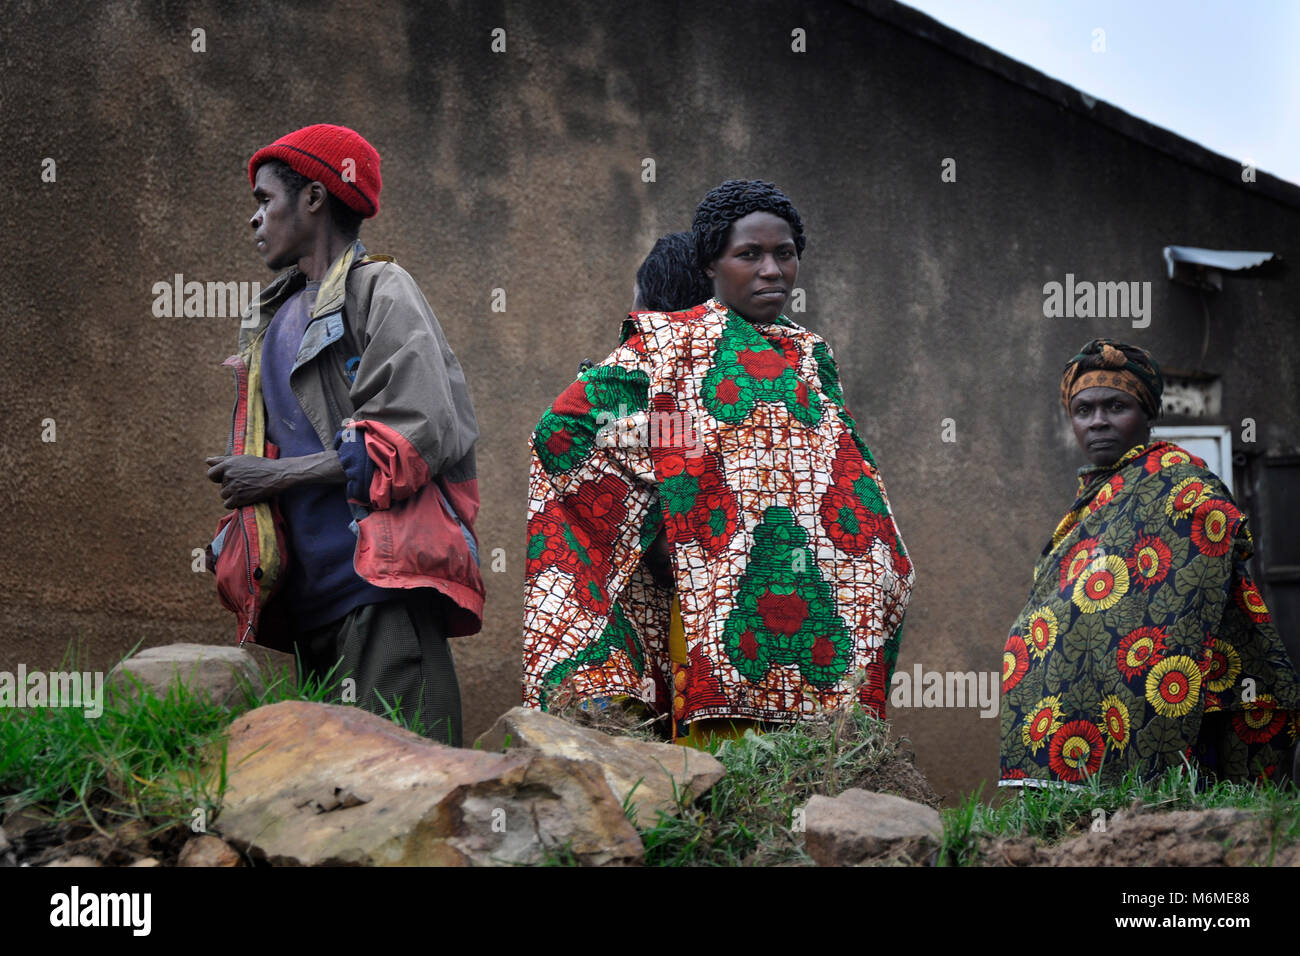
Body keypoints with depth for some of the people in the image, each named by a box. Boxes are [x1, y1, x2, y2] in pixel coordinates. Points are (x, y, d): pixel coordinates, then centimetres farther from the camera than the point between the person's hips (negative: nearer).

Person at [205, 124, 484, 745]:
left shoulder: (380, 291, -1)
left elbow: (422, 432, -13)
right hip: (311, 591, 8)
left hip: (381, 580, -8)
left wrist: (279, 474, -10)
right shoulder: (274, 316, 23)